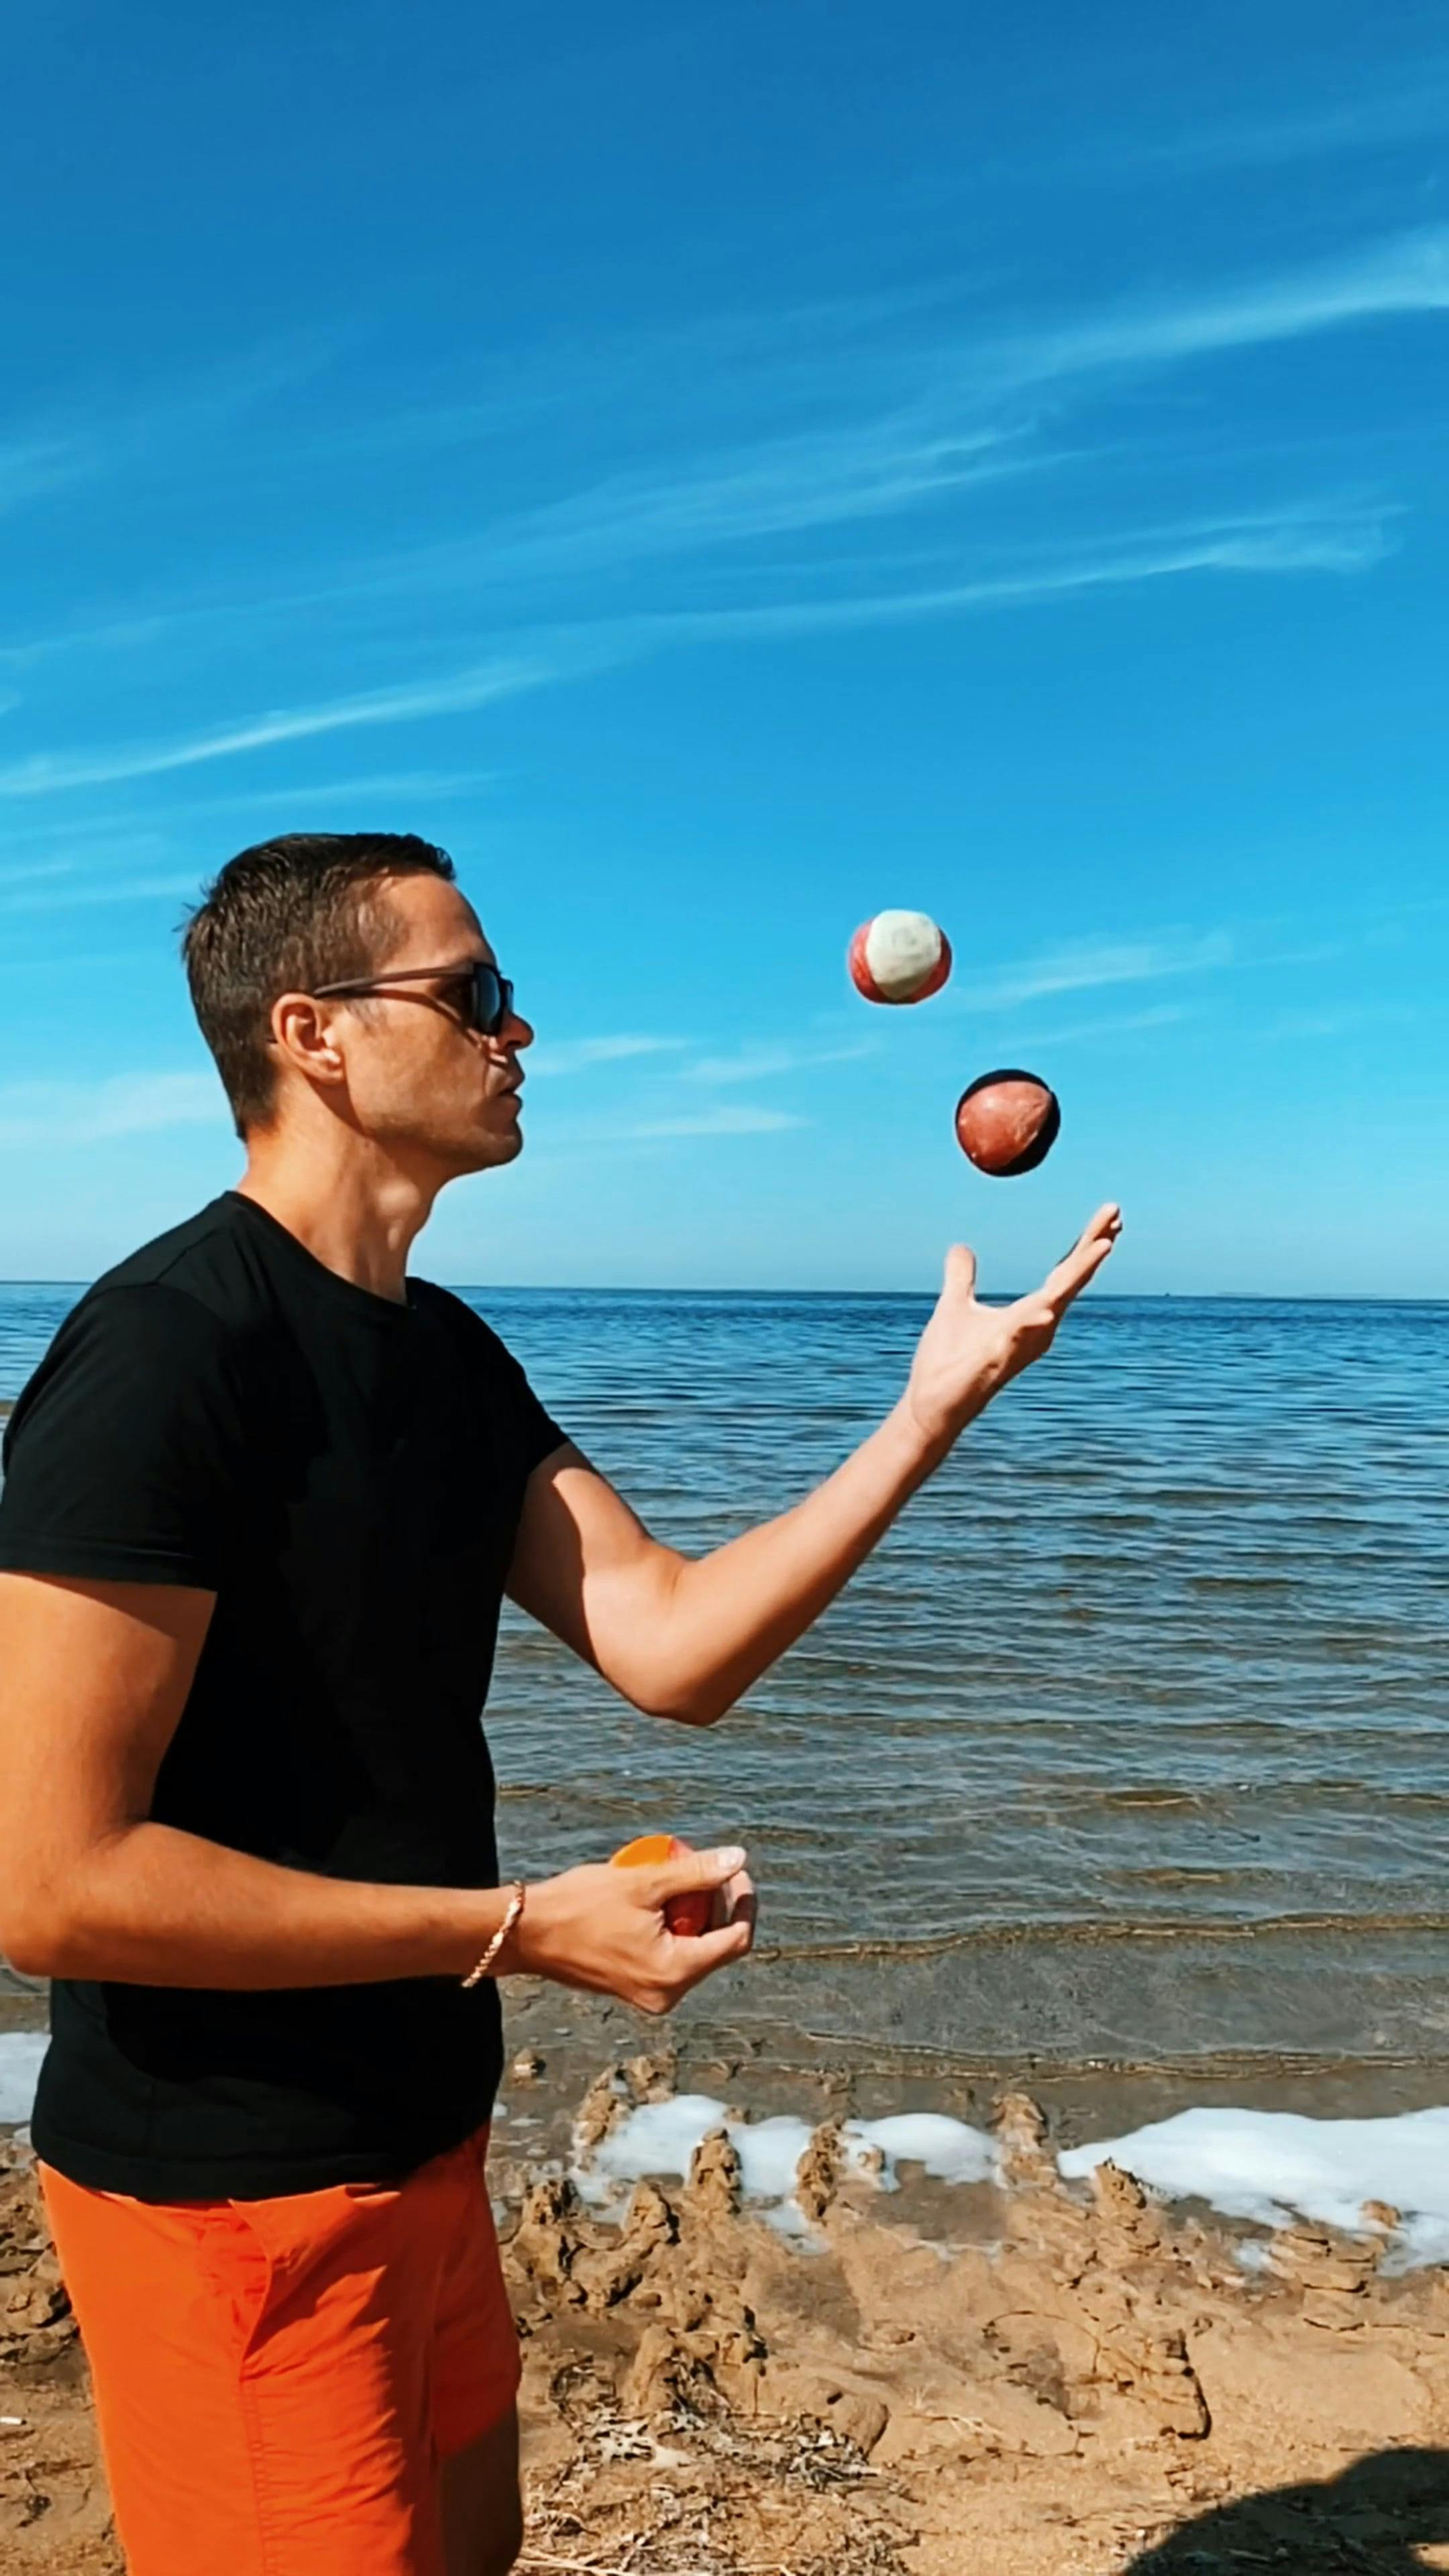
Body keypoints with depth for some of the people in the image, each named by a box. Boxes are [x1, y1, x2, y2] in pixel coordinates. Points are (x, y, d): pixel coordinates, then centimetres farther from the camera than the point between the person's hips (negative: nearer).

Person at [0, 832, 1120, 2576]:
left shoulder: (447, 1355, 4)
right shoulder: (164, 1354, -23)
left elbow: (671, 1648, -4)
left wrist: (929, 1412, -13)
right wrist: (523, 1930, -22)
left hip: (418, 2137, 9)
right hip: (236, 2187, -8)